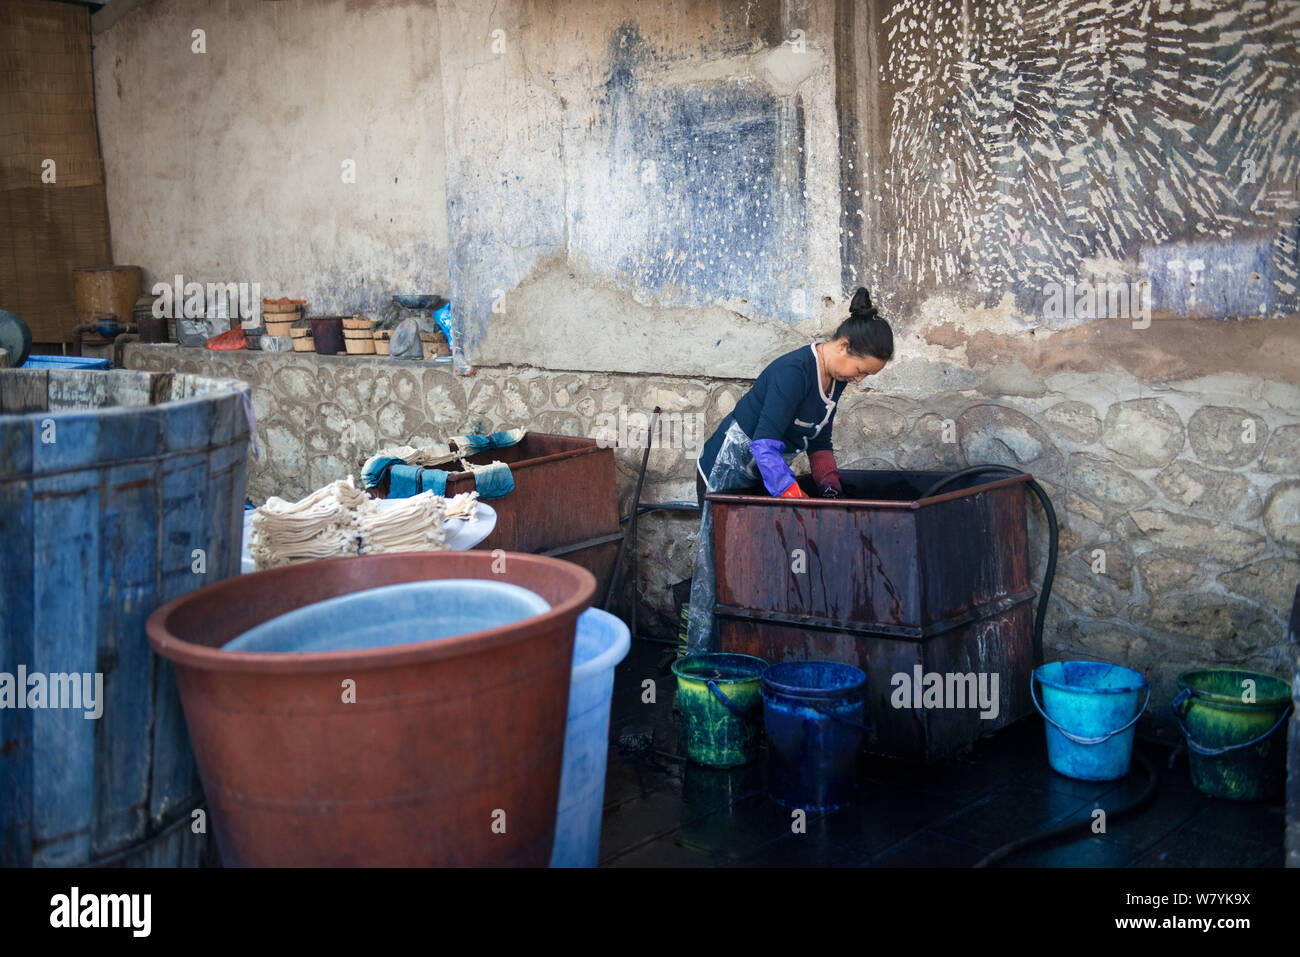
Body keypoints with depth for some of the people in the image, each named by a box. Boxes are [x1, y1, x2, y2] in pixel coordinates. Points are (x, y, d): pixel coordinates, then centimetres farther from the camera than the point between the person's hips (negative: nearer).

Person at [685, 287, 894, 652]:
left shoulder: (835, 378, 1)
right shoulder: (794, 371, -27)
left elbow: (819, 441, 12)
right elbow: (764, 445, -32)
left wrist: (829, 485, -4)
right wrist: (800, 502, -35)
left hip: (761, 476, 9)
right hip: (726, 474, -9)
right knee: (717, 571, -6)